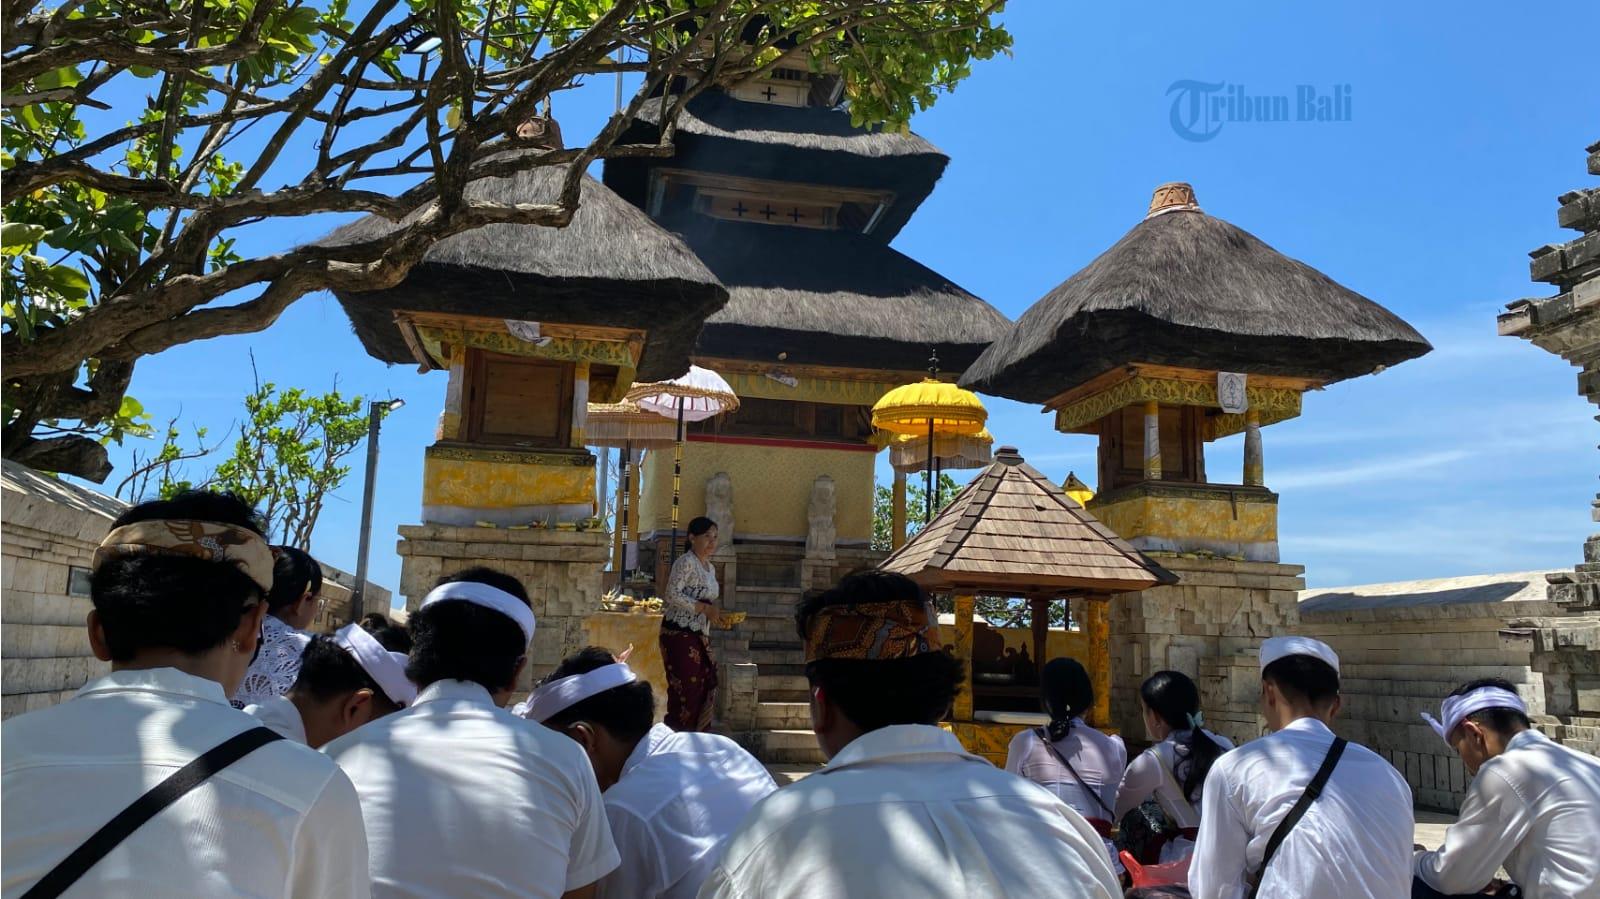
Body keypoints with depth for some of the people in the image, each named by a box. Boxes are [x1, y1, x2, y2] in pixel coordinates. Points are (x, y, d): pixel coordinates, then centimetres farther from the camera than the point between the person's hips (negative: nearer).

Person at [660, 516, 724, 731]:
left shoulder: (710, 568, 17)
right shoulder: (686, 562, -11)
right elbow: (672, 595, -20)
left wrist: (715, 614, 5)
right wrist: (704, 608, -22)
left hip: (700, 635, 9)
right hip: (680, 633, -9)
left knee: (706, 684, 7)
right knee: (685, 686, -7)